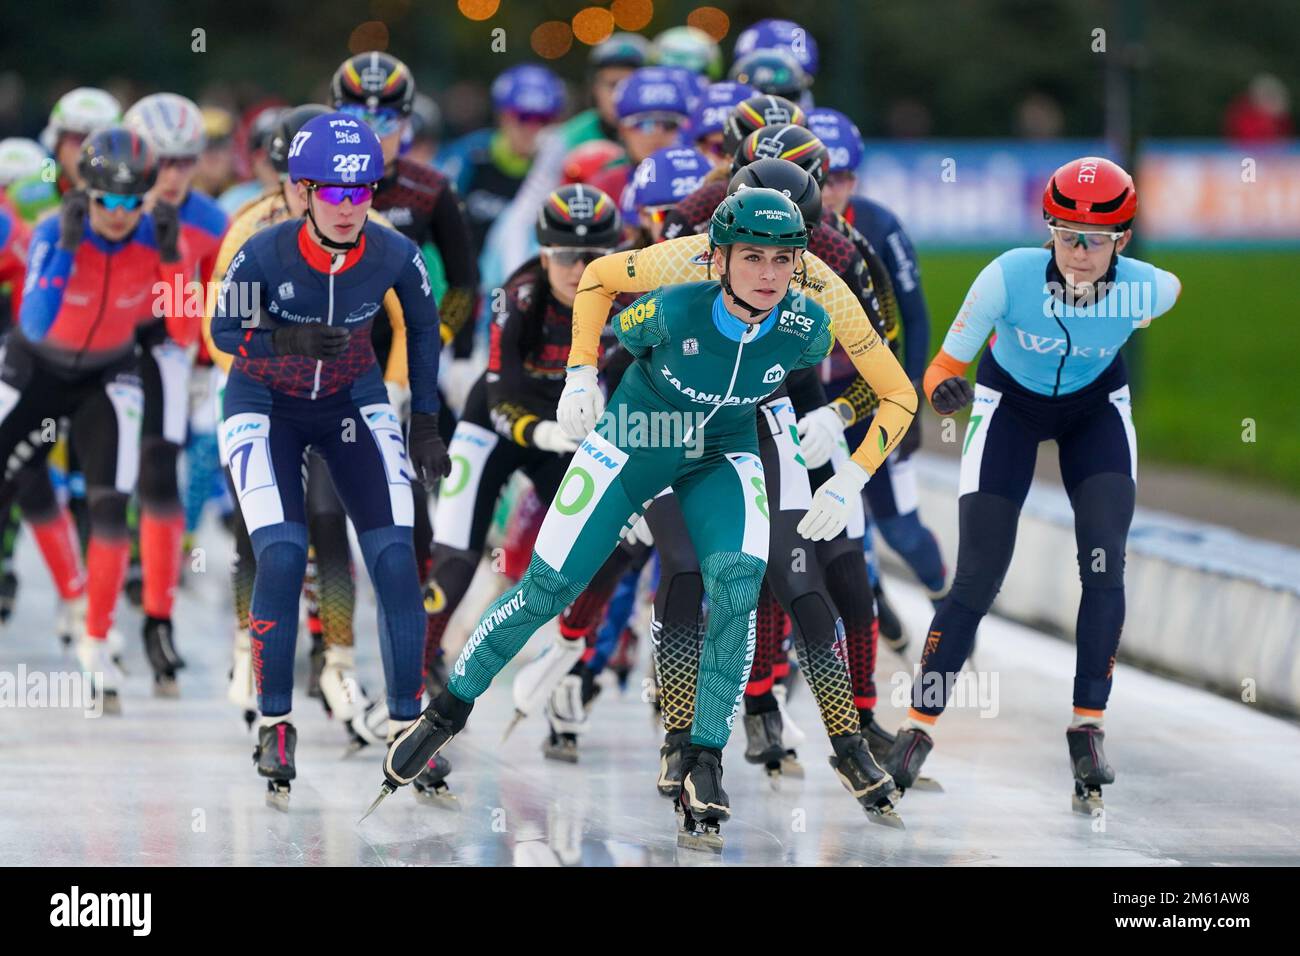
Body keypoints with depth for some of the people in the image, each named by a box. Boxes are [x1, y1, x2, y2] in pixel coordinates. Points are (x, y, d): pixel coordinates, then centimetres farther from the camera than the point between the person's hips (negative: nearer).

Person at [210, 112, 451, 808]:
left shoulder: (394, 254, -20)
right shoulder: (264, 254, -25)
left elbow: (422, 327, 0)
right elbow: (225, 330, -11)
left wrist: (424, 423, 3)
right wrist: (289, 339, -31)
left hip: (352, 403, 2)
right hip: (265, 407, -2)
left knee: (395, 560, -10)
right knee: (281, 556, -18)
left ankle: (407, 726, 3)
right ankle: (275, 726, -2)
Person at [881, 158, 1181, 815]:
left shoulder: (1147, 290, -29)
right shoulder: (1011, 276, -35)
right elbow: (945, 365, -27)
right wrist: (944, 387, -49)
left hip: (1096, 408, 1)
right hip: (1009, 403, -1)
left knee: (1104, 565, -15)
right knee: (977, 580, -8)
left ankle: (1088, 730, -3)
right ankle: (918, 729, 4)